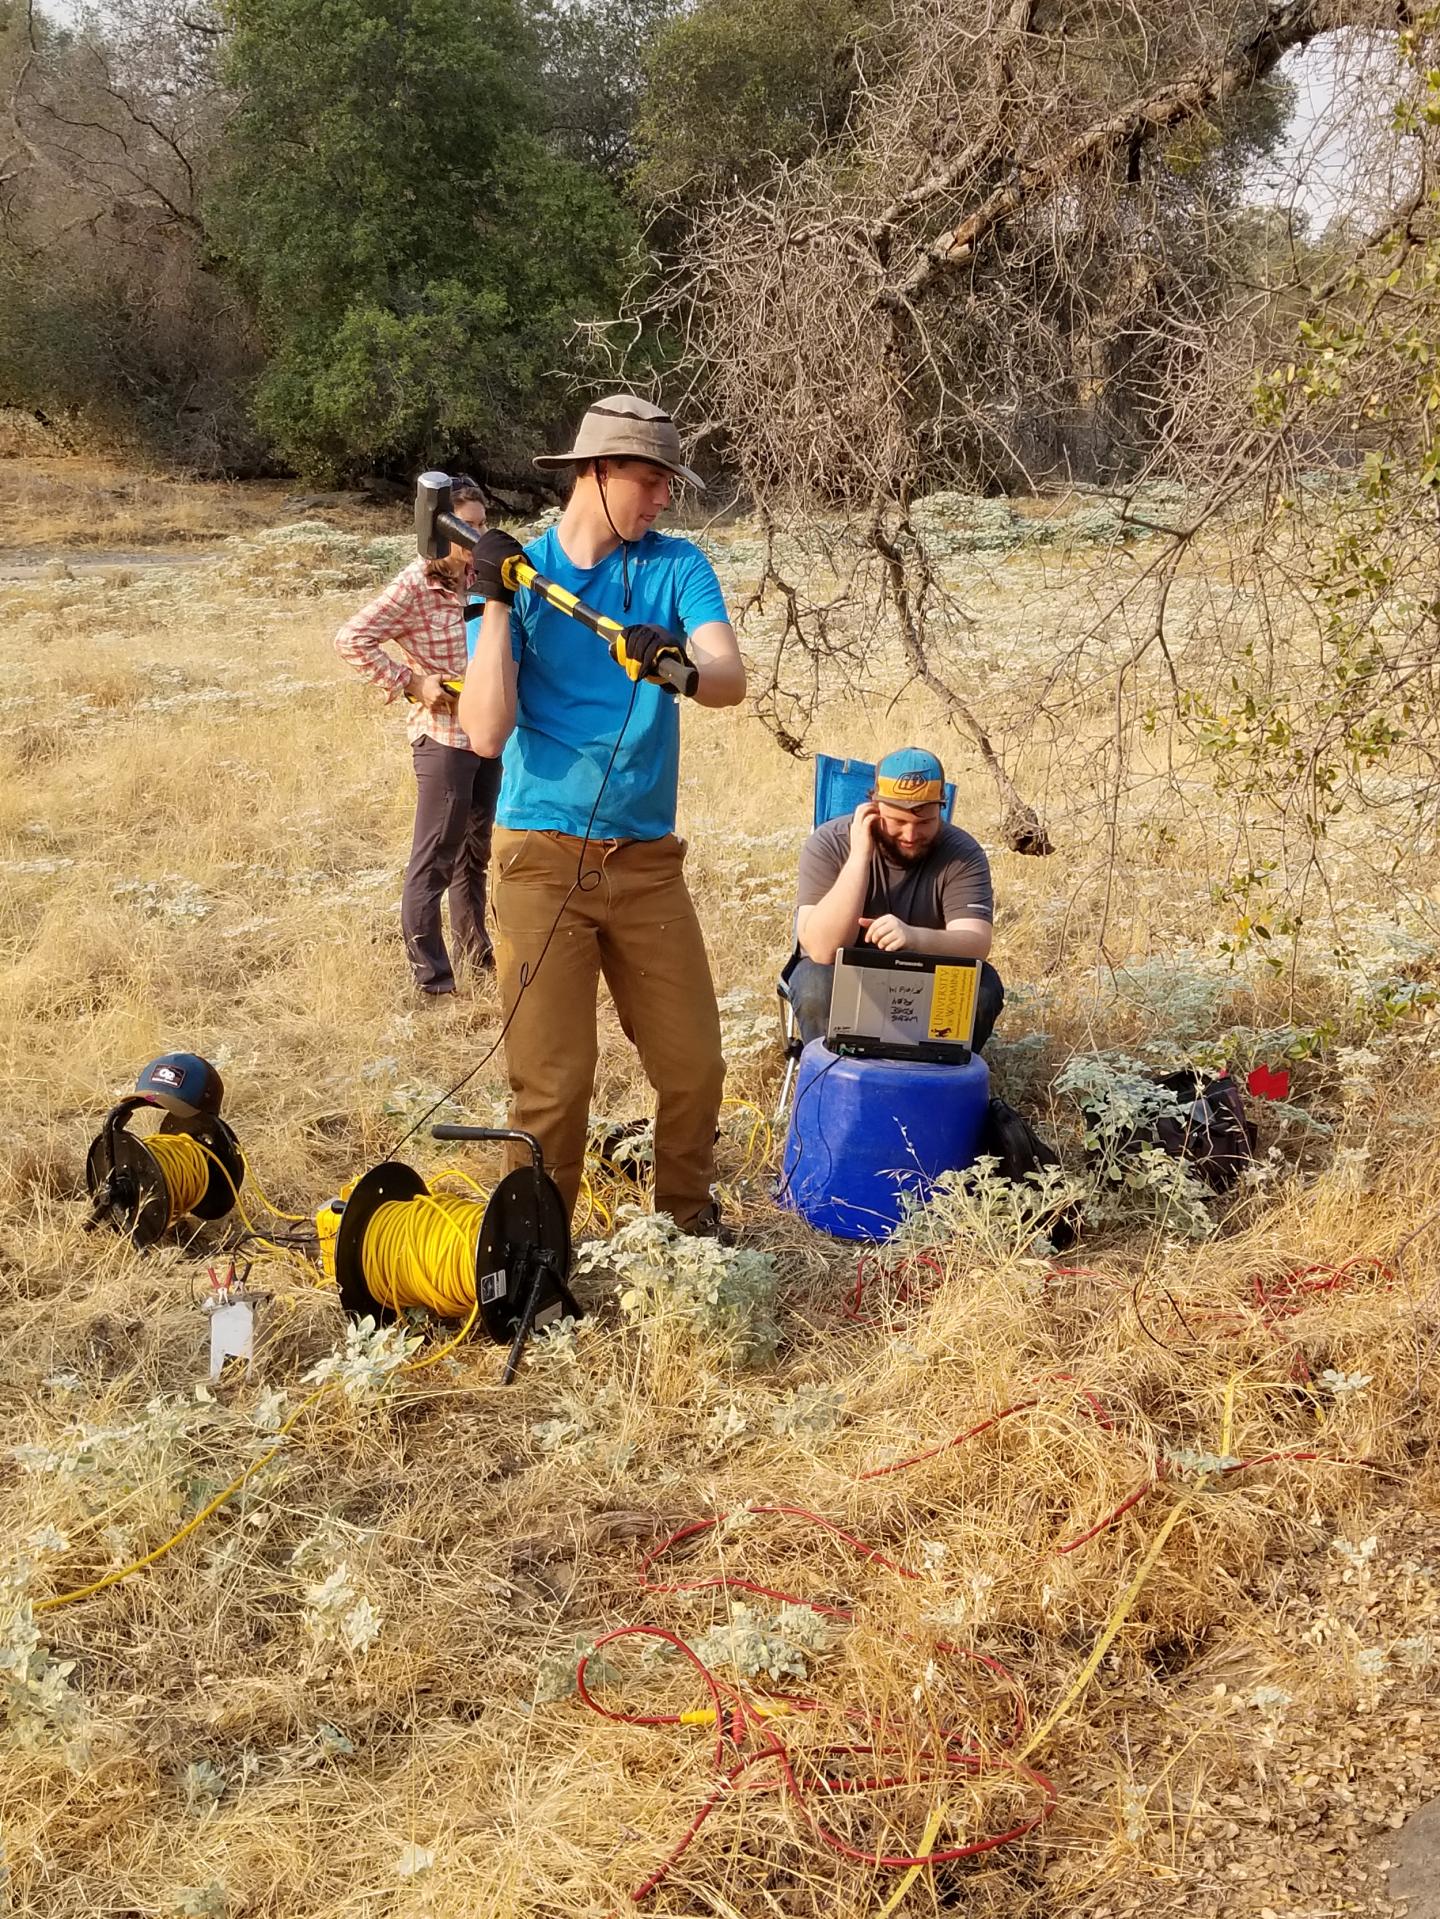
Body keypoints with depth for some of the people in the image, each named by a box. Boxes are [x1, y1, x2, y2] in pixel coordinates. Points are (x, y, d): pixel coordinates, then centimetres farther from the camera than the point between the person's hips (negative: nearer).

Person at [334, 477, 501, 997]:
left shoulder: (479, 579, 5)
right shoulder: (414, 585, -14)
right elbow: (351, 639, -21)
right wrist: (409, 683, -19)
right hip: (442, 737, -7)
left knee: (475, 851, 19)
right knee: (435, 861, -2)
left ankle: (476, 950, 33)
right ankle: (430, 975, 4)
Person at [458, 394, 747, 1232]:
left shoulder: (677, 565, 3)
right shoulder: (522, 573, -1)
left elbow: (731, 679, -14)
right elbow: (486, 732, -11)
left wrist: (677, 664, -35)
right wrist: (497, 603, -15)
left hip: (647, 857, 2)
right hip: (544, 856, -2)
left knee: (695, 1064, 6)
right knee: (553, 1081, -3)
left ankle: (690, 1218, 28)